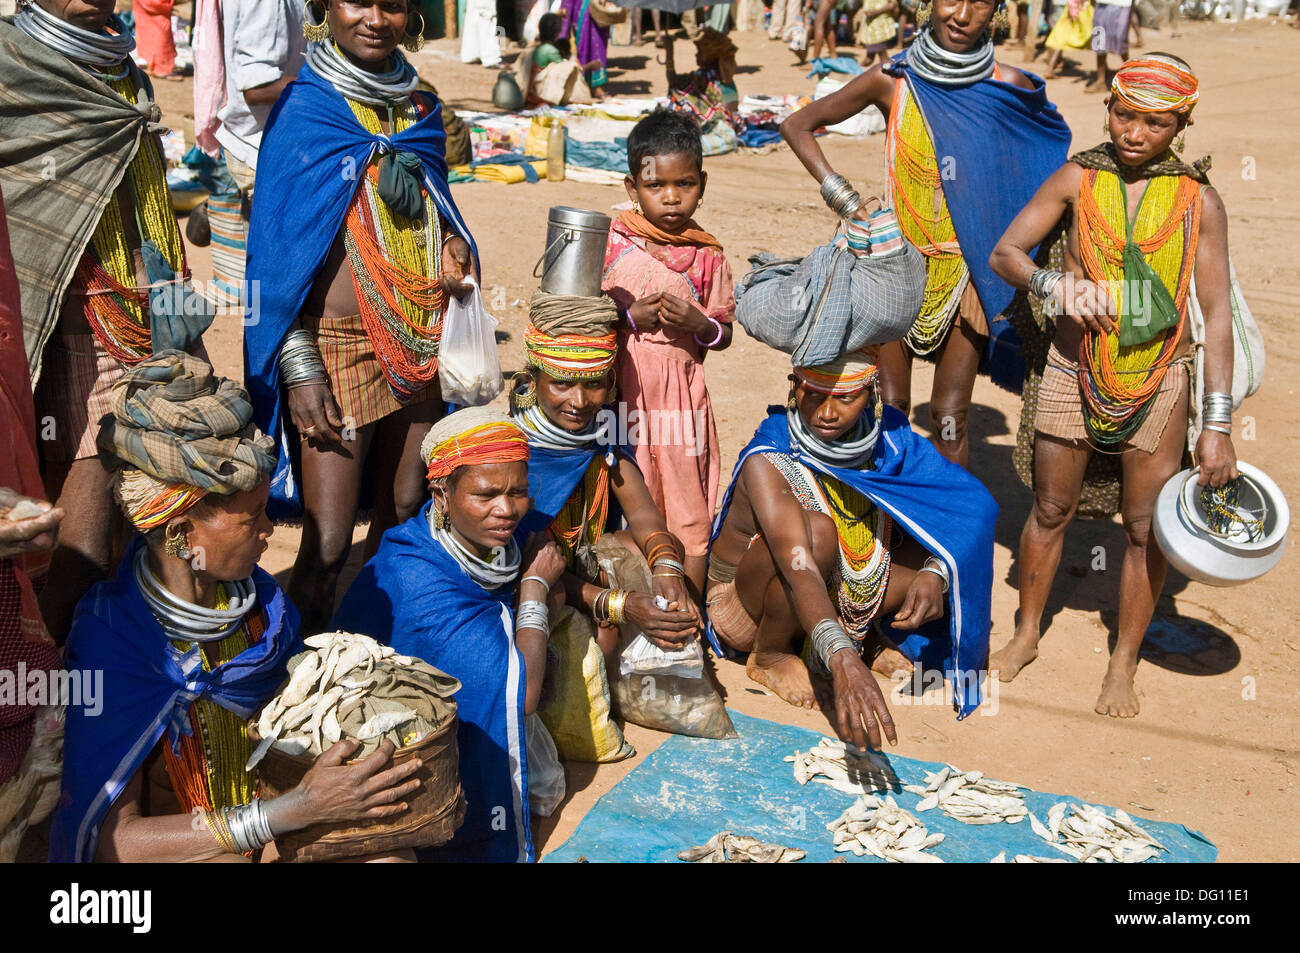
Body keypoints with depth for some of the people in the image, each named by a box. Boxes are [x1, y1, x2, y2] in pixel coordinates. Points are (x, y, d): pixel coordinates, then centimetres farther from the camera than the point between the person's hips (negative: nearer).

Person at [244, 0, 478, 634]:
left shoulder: (420, 106, 11)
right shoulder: (302, 110, -5)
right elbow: (280, 252, -7)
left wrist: (454, 247, 0)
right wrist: (300, 369, -14)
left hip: (420, 342, 6)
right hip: (338, 344, -5)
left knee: (403, 517, 13)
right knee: (328, 542, -4)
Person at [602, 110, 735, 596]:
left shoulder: (707, 255, 2)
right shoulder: (612, 242, 0)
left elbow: (724, 333, 7)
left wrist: (698, 324, -14)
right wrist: (631, 316, -12)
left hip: (682, 393, 0)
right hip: (621, 392, 0)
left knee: (690, 509, 4)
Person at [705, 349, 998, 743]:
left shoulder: (884, 436, -13)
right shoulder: (767, 462, -30)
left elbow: (969, 501, -12)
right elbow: (798, 568, -43)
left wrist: (935, 573, -31)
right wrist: (844, 663, -57)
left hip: (841, 593, 5)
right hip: (746, 607, -5)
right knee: (817, 530, -35)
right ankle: (769, 656, -9)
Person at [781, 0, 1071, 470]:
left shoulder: (1007, 87, -3)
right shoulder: (893, 79, -3)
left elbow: (1047, 160, 10)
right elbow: (797, 125, 6)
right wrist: (843, 197, -5)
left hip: (969, 269, 0)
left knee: (950, 417, 2)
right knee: (888, 408, 7)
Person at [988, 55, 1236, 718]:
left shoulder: (1198, 201, -6)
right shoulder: (1078, 178, -3)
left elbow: (1216, 313, -6)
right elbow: (1004, 253, -1)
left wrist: (1218, 424, -10)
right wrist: (1058, 287, -23)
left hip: (1157, 381, -1)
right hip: (1074, 370, 1)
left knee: (1145, 526, 5)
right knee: (1050, 509, 12)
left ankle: (1123, 665, 24)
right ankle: (1026, 634, 33)